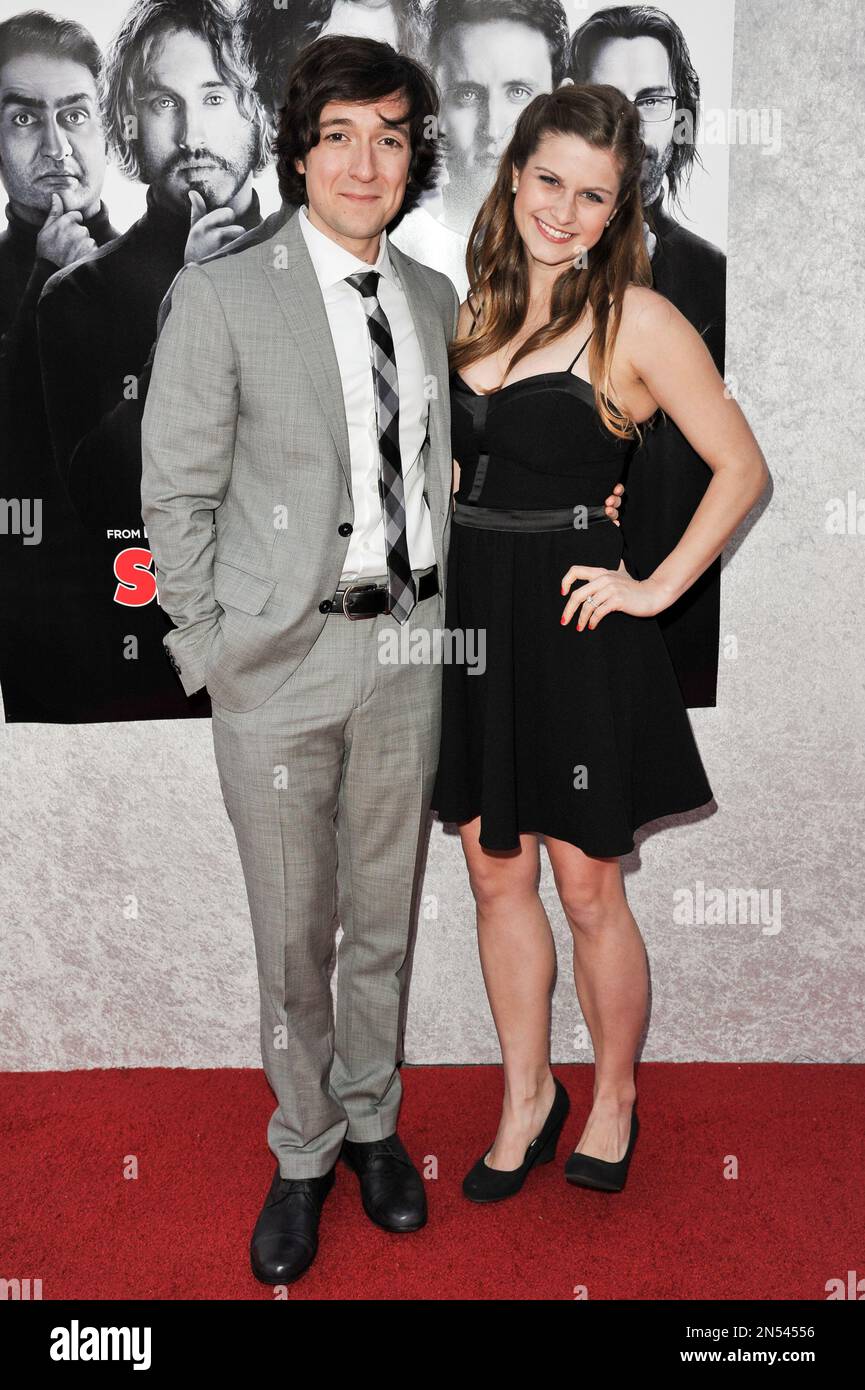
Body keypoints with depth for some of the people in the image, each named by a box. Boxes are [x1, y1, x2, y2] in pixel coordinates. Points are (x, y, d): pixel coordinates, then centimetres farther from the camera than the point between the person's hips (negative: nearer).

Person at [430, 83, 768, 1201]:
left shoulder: (638, 320, -8)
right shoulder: (475, 300, 8)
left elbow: (742, 468, -4)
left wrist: (659, 587, -9)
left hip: (572, 622, -5)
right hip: (469, 608, 6)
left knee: (585, 887, 6)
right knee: (495, 875, 13)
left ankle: (614, 1097, 31)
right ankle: (527, 1096, 31)